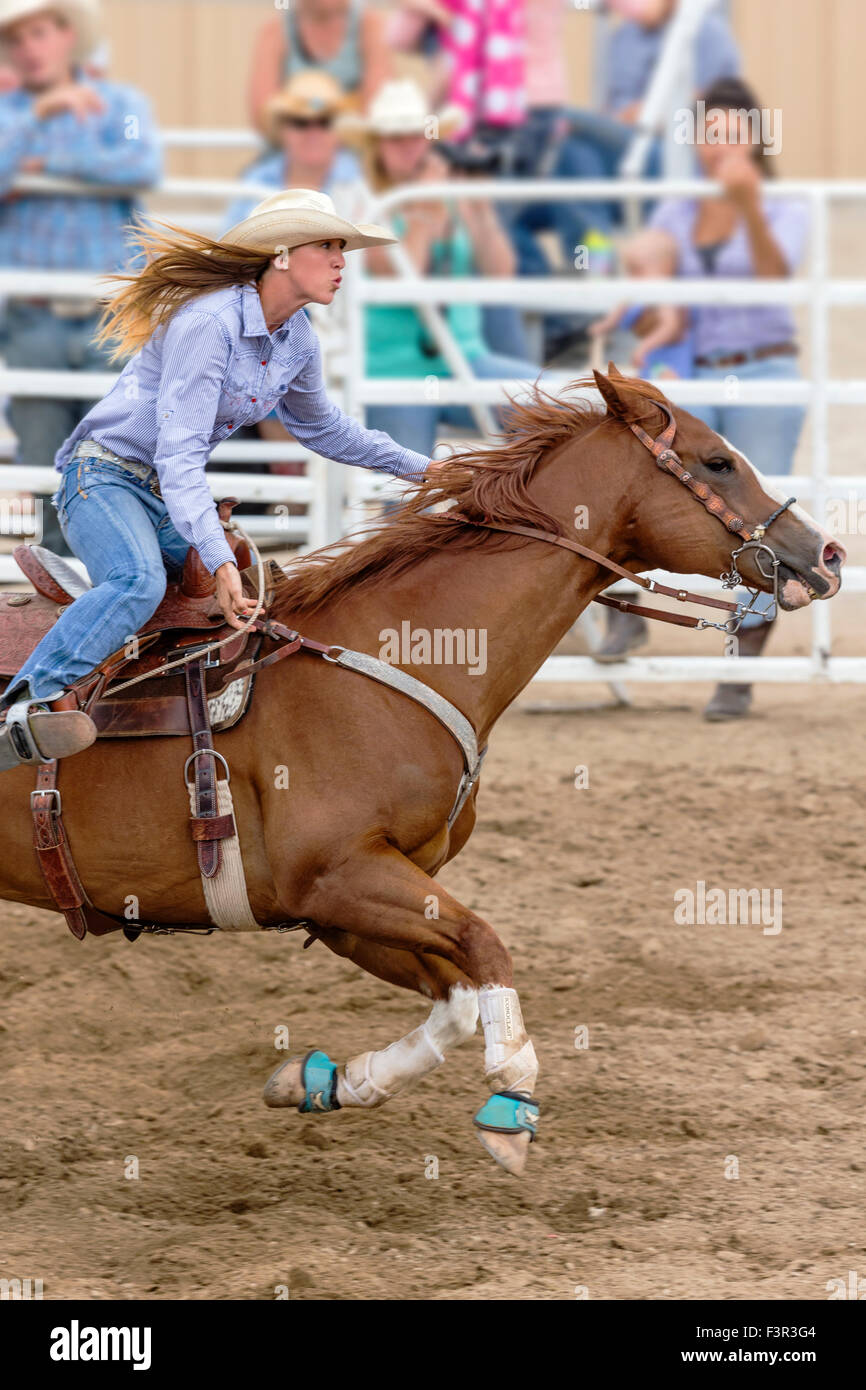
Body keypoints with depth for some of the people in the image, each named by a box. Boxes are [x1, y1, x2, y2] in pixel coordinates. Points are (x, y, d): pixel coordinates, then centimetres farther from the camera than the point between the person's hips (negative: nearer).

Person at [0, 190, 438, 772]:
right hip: (105, 476, -9)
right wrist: (219, 561, -39)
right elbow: (179, 451, -30)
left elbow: (320, 427, 26)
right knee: (139, 583, -37)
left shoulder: (299, 342, 3)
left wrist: (417, 466, 28)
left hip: (169, 497, 9)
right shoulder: (207, 322, -24)